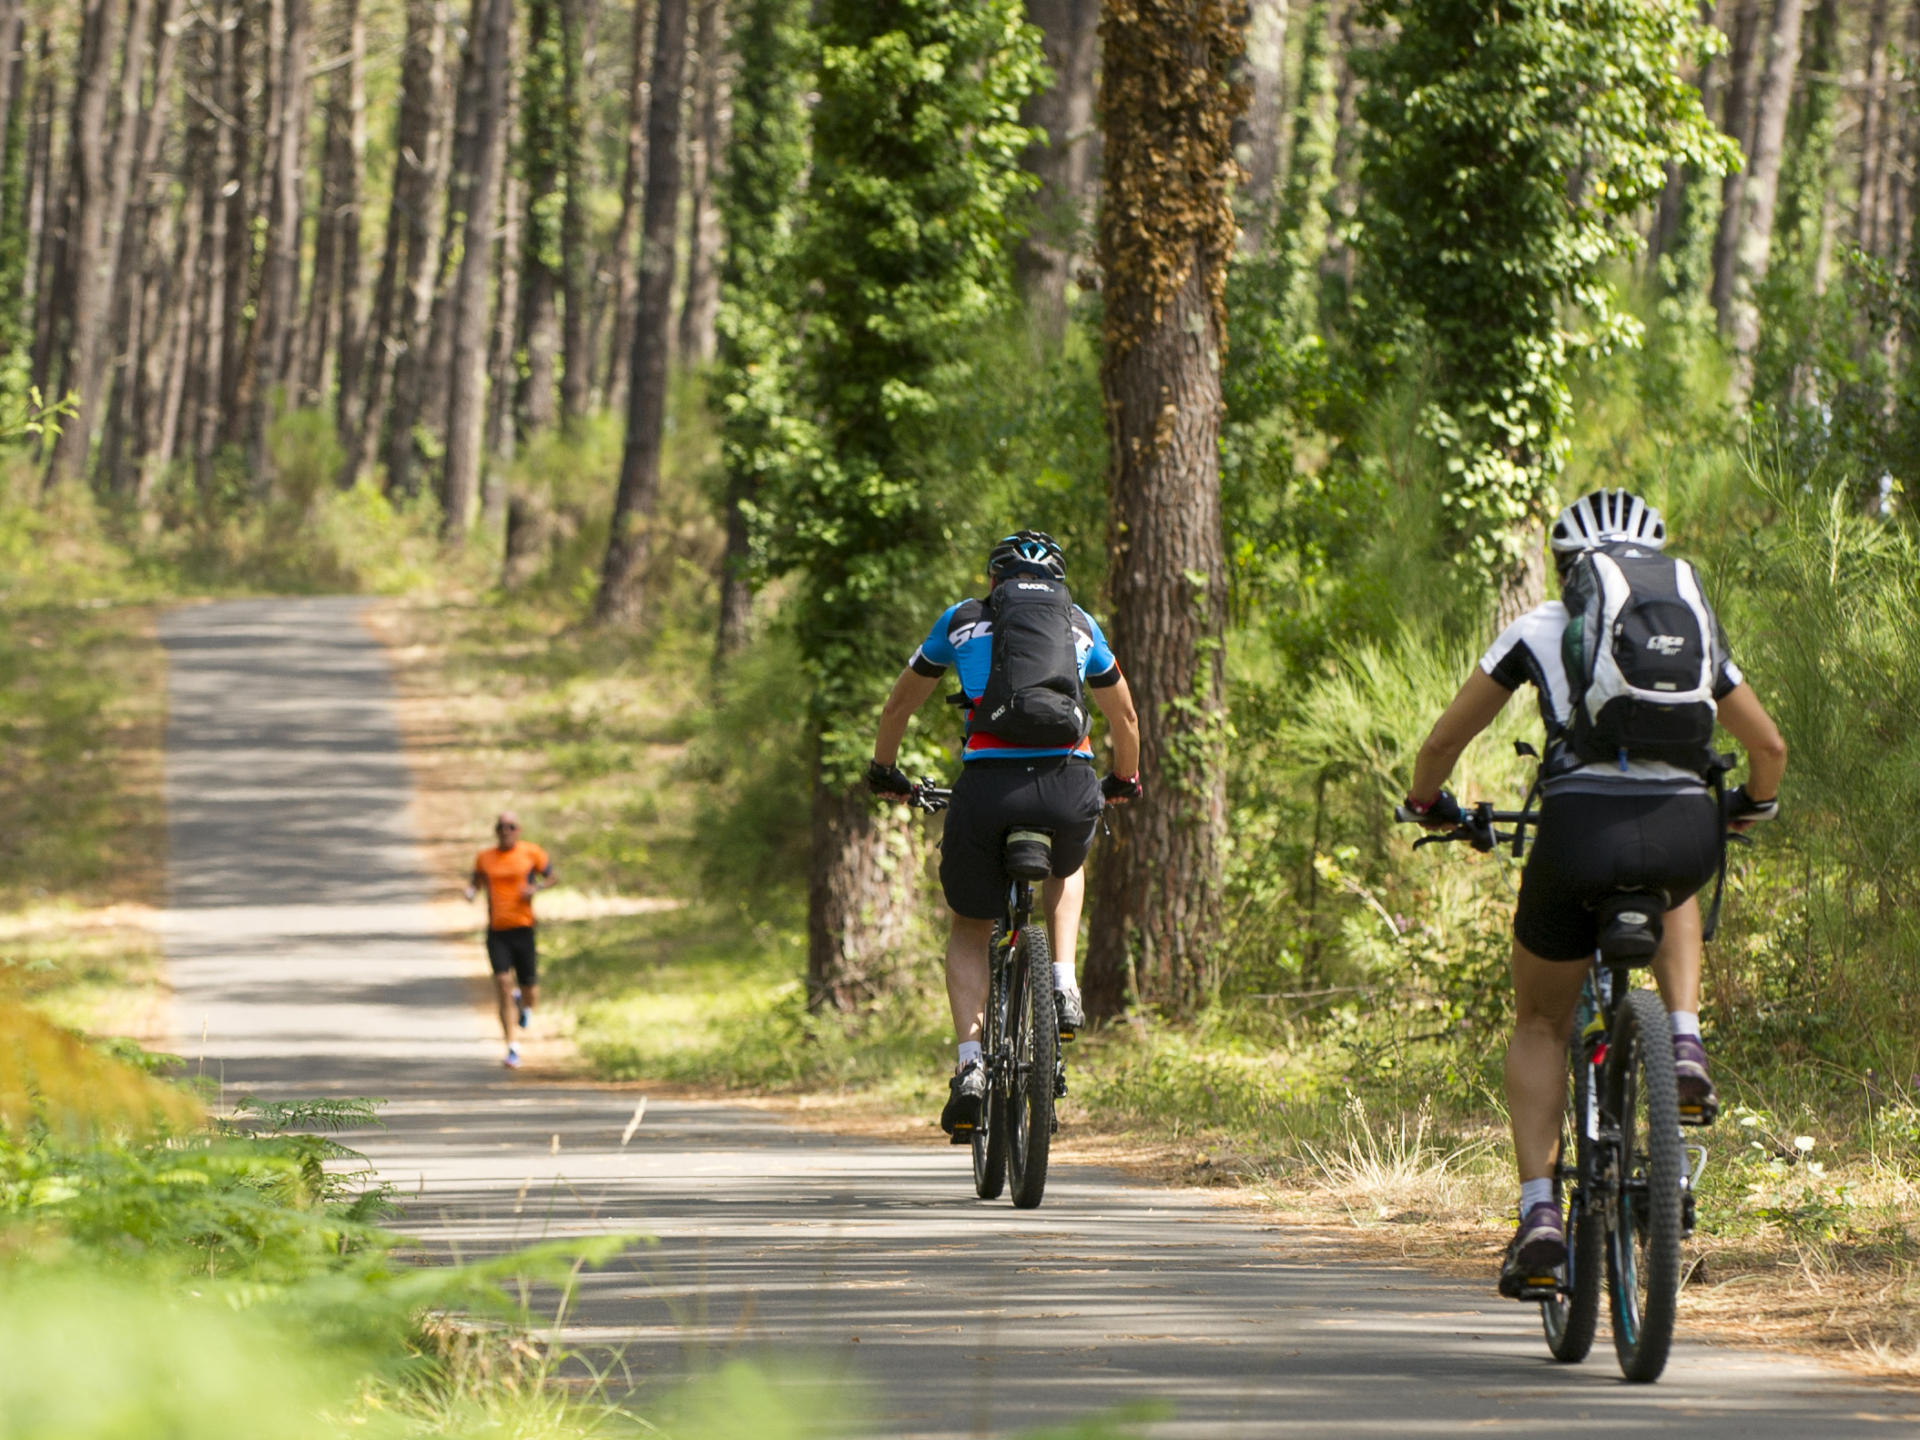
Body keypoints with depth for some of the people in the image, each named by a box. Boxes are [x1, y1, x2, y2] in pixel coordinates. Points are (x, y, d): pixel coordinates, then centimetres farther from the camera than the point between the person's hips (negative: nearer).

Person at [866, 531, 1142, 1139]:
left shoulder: (963, 620, 21)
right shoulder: (1080, 625, 24)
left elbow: (900, 705, 33)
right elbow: (1124, 715, 37)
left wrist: (884, 772, 50)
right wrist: (1125, 781, 56)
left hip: (987, 788, -1)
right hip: (1069, 785, 1)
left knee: (968, 930, 19)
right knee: (1066, 871, 38)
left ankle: (970, 1066, -1)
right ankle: (1064, 985, 16)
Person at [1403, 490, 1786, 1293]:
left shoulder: (1539, 632, 17)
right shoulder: (1694, 632, 21)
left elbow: (1443, 743, 22)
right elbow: (1769, 749, 28)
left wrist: (1428, 805, 43)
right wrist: (1751, 806, 50)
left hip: (1582, 829, -2)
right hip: (1686, 837, 2)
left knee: (1540, 1025, 20)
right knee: (1672, 894, 41)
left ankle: (1538, 1213, 5)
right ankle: (1686, 1045, 18)